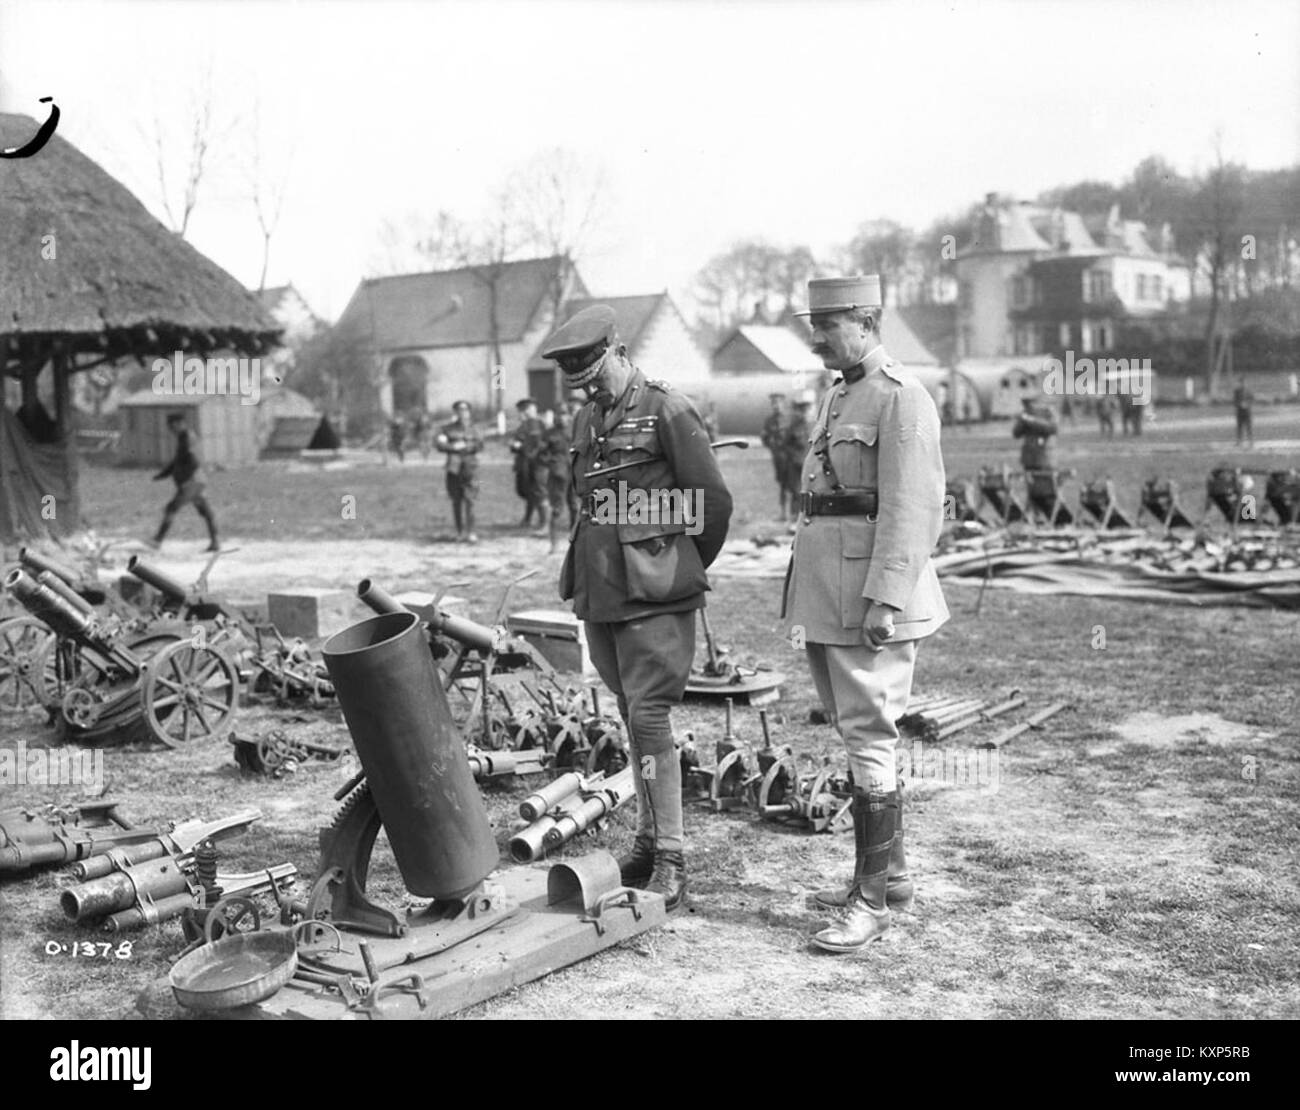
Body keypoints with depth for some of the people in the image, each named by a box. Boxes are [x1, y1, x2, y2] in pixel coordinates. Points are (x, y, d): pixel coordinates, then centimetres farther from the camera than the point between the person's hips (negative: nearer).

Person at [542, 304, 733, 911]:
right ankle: (648, 841, 22)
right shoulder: (588, 419, 14)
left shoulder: (668, 411, -9)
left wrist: (683, 571, 5)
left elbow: (714, 502, -6)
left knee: (649, 719, -10)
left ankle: (670, 862, -5)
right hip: (600, 591, 7)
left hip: (653, 595, -7)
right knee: (633, 719, 12)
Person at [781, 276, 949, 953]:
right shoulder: (837, 397, 19)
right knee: (855, 733, 14)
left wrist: (884, 599, -24)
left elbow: (911, 510, -18)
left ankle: (873, 899, 1)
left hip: (870, 591, -9)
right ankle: (889, 870, 26)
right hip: (825, 592, 10)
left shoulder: (901, 397, -11)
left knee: (868, 737, -6)